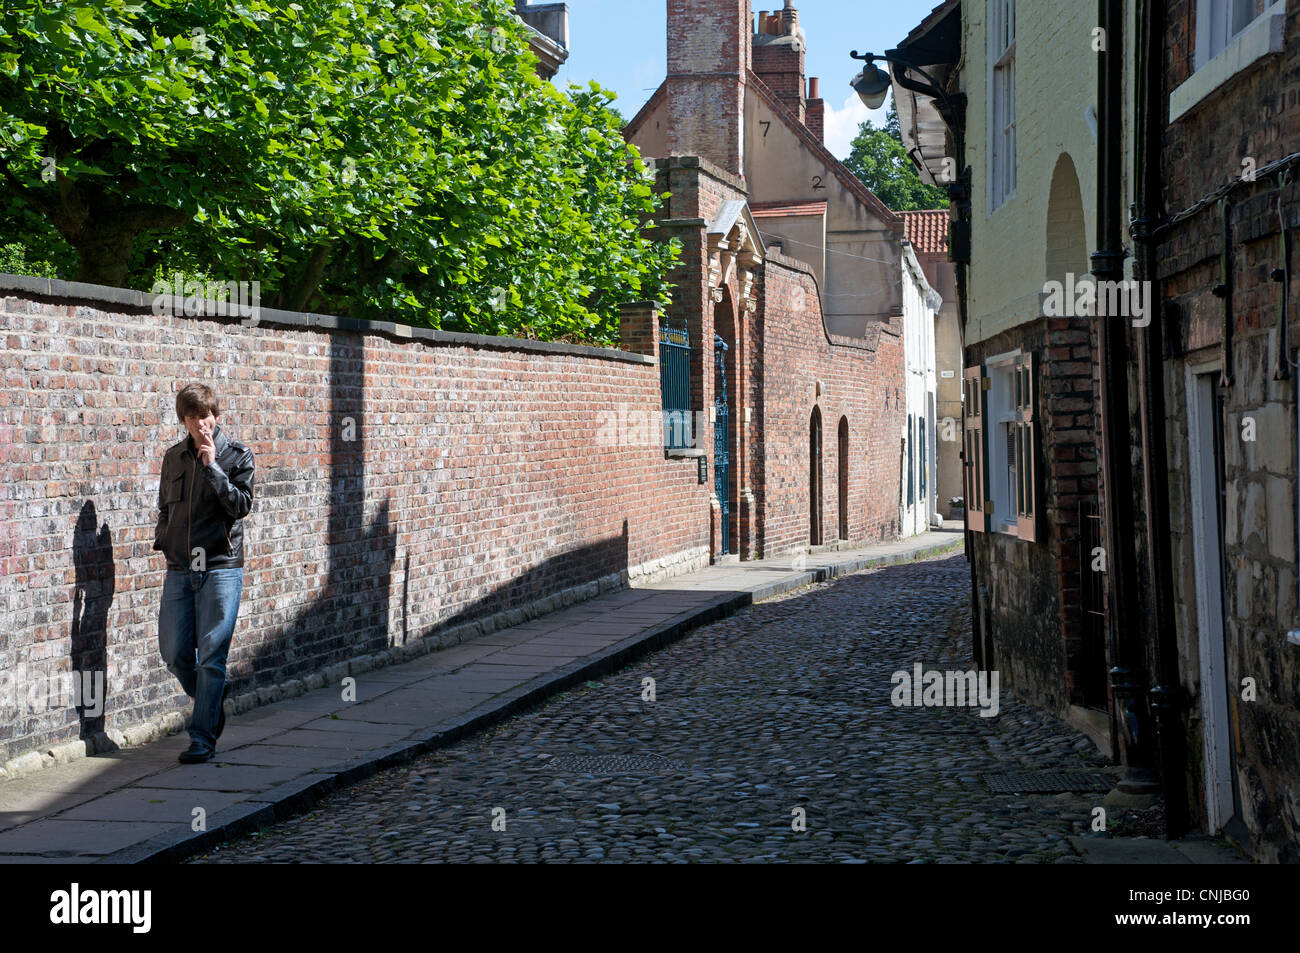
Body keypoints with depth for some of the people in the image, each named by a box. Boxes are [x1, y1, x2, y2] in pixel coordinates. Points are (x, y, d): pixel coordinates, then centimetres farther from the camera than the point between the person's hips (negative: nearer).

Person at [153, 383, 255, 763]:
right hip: (180, 570, 4)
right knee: (174, 652, 3)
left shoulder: (237, 456, 0)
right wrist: (164, 543, 9)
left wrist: (212, 466, -15)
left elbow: (241, 505, -11)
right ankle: (212, 702, 29)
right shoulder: (173, 458, 13)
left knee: (211, 655, -5)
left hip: (221, 567, -4)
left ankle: (203, 738, 0)